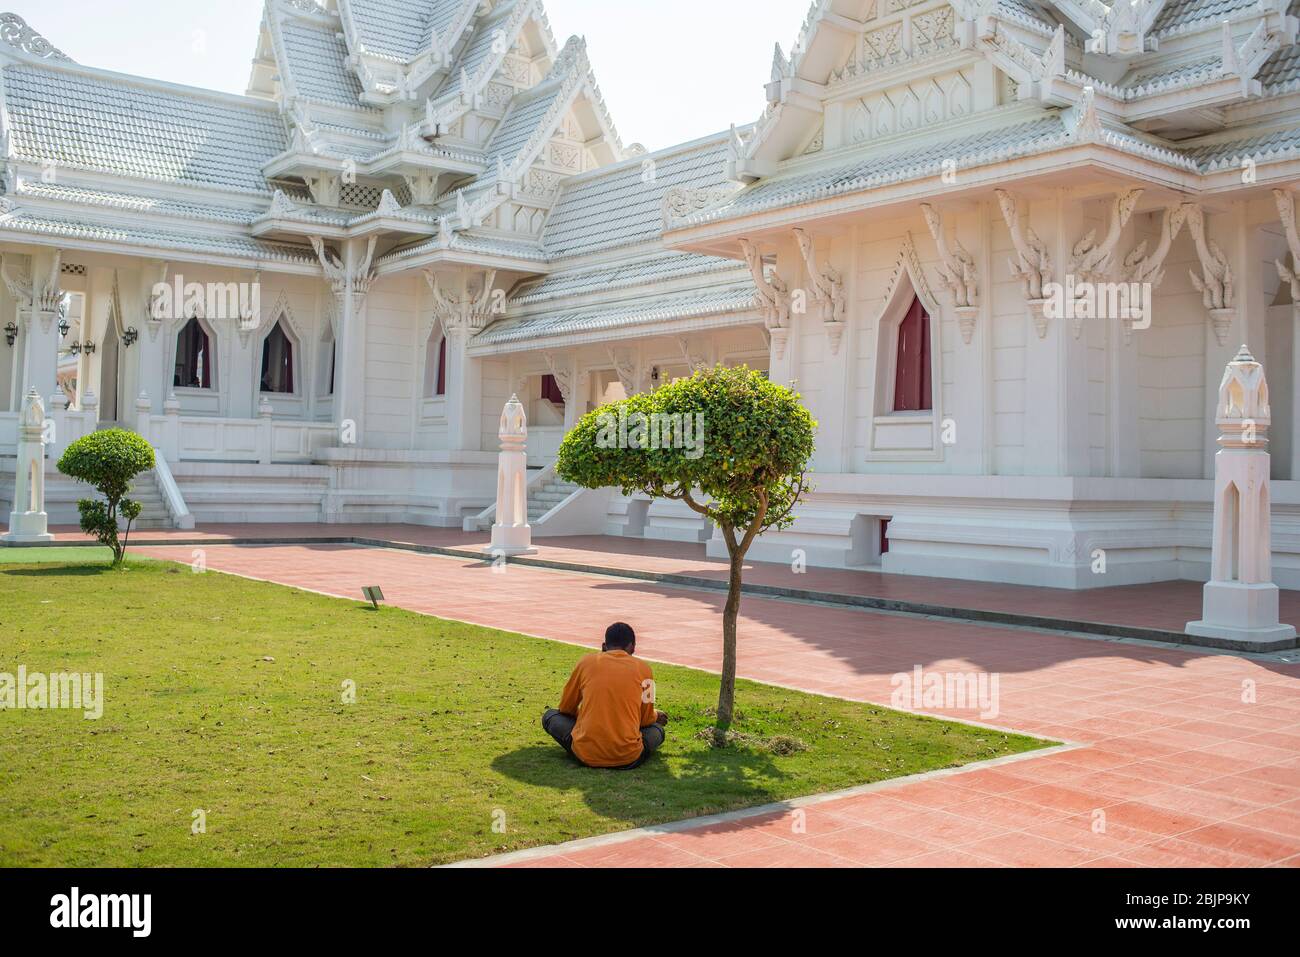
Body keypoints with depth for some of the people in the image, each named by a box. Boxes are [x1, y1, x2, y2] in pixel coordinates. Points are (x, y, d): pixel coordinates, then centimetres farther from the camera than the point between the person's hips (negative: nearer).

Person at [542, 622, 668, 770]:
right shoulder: (643, 668, 4)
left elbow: (565, 709, 16)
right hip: (628, 758, 2)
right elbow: (646, 720, 11)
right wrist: (656, 716, 35)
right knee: (657, 729, 29)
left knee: (550, 716, 22)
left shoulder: (586, 662, 6)